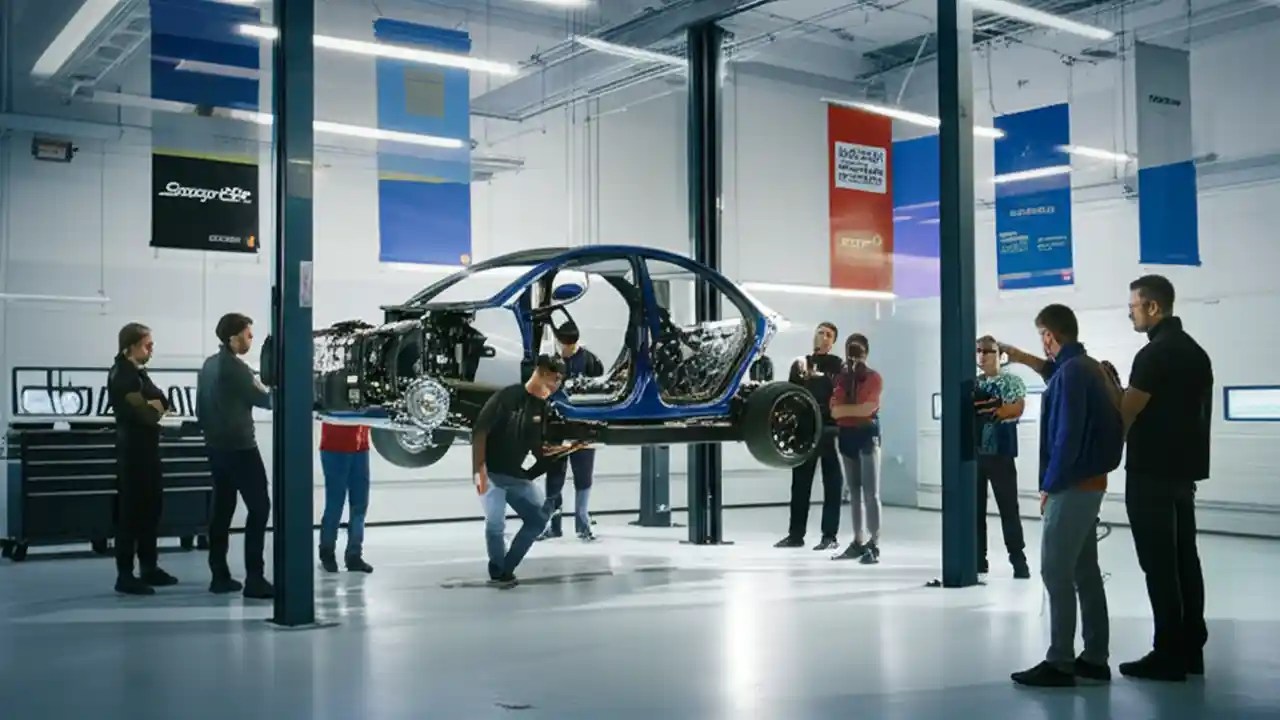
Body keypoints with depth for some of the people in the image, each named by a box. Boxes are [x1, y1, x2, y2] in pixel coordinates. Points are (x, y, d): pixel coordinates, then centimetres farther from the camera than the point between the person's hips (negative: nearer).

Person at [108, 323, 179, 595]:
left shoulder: (139, 373, 16)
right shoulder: (121, 375, -13)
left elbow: (162, 402, 11)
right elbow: (135, 411, -21)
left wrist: (152, 406, -9)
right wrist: (154, 409, -2)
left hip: (147, 449, 9)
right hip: (132, 451, -9)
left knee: (151, 507, 14)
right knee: (130, 511, -5)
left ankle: (149, 568, 24)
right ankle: (124, 575, 0)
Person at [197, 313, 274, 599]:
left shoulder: (209, 365, 11)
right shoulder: (234, 367, -15)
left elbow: (200, 408, 17)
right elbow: (264, 400, -12)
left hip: (216, 447, 9)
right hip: (239, 448, -9)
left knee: (222, 510, 11)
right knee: (259, 507, -6)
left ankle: (220, 576, 12)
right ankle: (254, 578, -10)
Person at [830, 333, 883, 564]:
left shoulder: (874, 378, -5)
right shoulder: (841, 378, 10)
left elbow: (868, 408, -17)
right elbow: (835, 411, 0)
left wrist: (845, 409, -7)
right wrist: (857, 409, -13)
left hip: (867, 434, -6)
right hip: (846, 435, 6)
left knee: (871, 492, -9)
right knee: (854, 491, 11)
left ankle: (874, 545, -10)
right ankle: (858, 542, 17)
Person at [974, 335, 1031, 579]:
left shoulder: (1011, 381, 1)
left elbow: (1017, 408, -13)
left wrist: (981, 408, -15)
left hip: (1000, 452, -4)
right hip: (972, 452, 5)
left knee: (1008, 508, -3)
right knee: (974, 508, 6)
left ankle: (1018, 560, 4)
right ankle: (978, 559, 14)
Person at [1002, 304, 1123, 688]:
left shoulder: (1071, 373, -18)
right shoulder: (1088, 366, 11)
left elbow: (1067, 436, -22)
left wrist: (1049, 485, -14)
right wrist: (1025, 359, 43)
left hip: (1072, 486, -10)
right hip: (1090, 482, 10)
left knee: (1056, 573, -5)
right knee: (1085, 571, 12)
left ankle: (1059, 664, -2)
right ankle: (1095, 660, 16)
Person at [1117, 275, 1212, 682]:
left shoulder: (1154, 354, -15)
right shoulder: (1195, 351, 13)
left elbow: (1126, 415, -15)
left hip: (1151, 473, -9)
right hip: (1184, 470, 9)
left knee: (1159, 565, -5)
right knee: (1184, 559, 11)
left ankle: (1169, 655, -1)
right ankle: (1191, 650, 16)